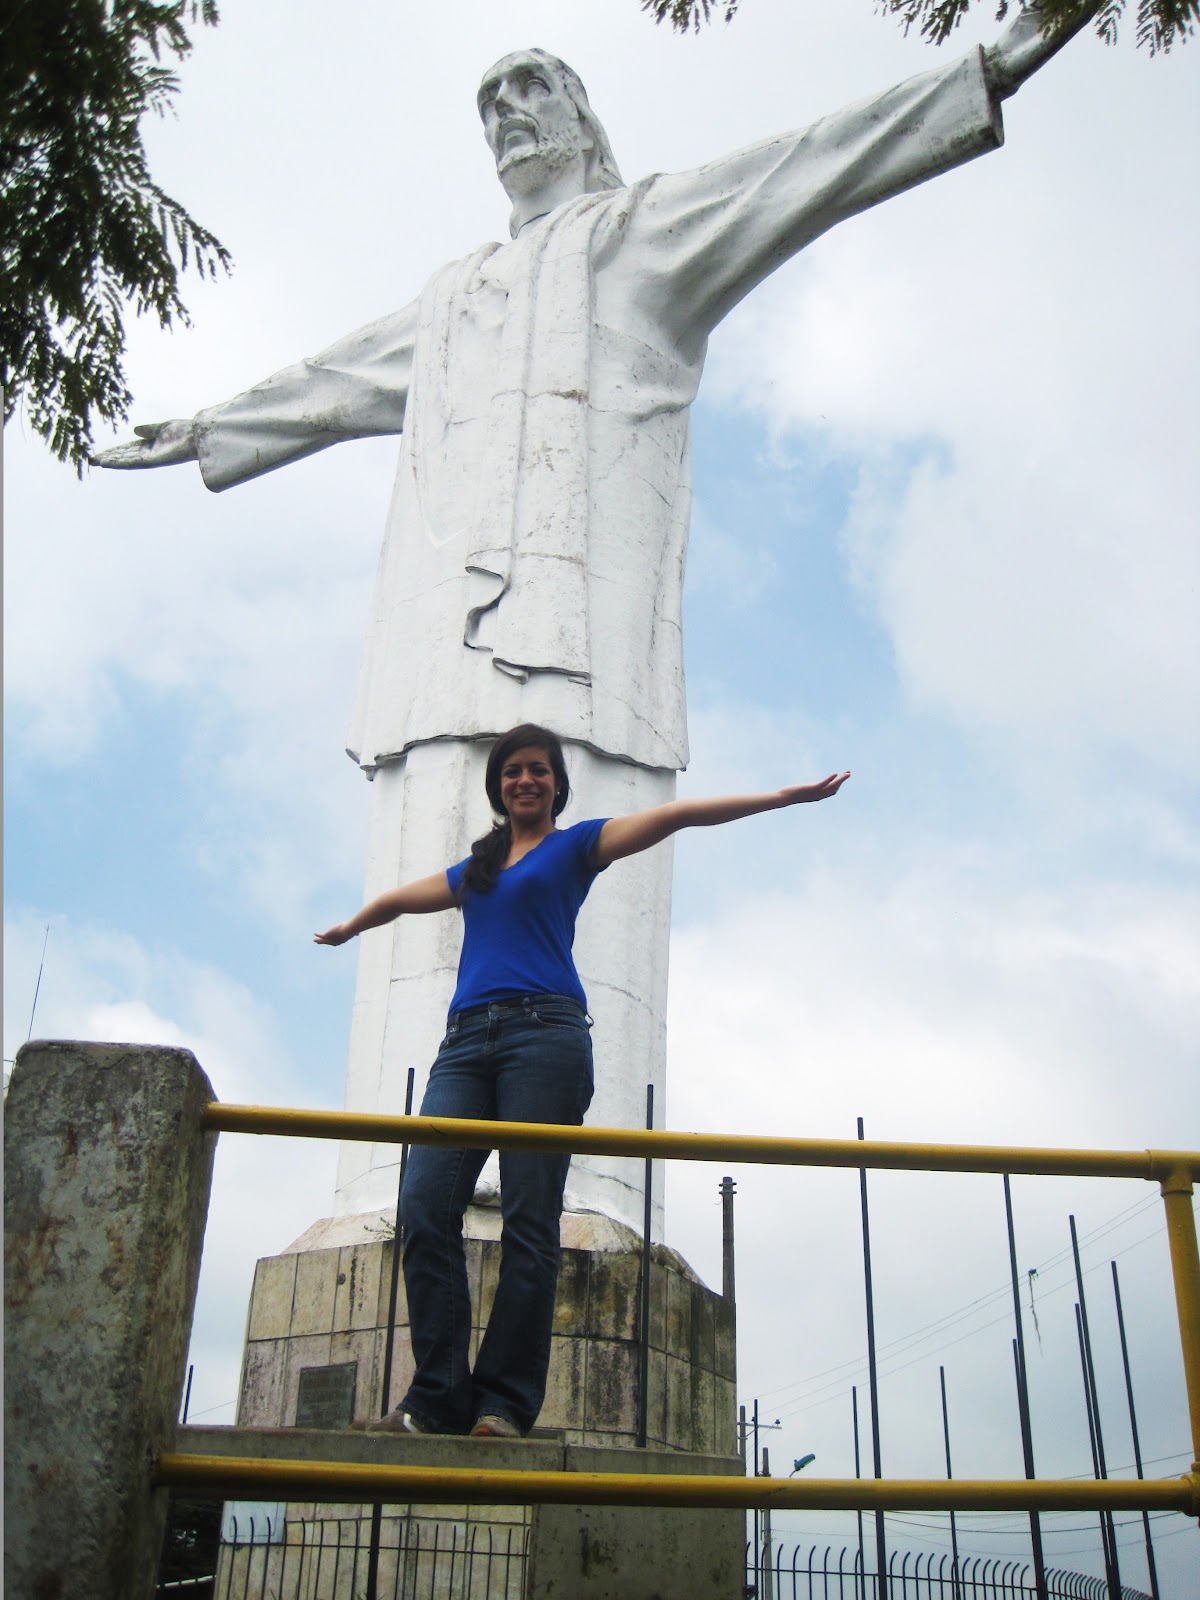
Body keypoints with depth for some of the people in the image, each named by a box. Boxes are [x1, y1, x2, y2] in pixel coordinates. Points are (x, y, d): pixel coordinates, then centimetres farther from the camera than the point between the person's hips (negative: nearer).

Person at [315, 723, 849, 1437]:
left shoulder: (577, 843, 17)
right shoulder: (473, 869, 29)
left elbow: (673, 814, 9)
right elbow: (397, 899, 46)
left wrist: (782, 796, 5)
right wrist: (344, 929, 62)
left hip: (544, 1033, -4)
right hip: (467, 1040, 4)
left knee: (530, 1223, -10)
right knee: (424, 1205, -13)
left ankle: (505, 1403, -9)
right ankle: (439, 1397, -12)